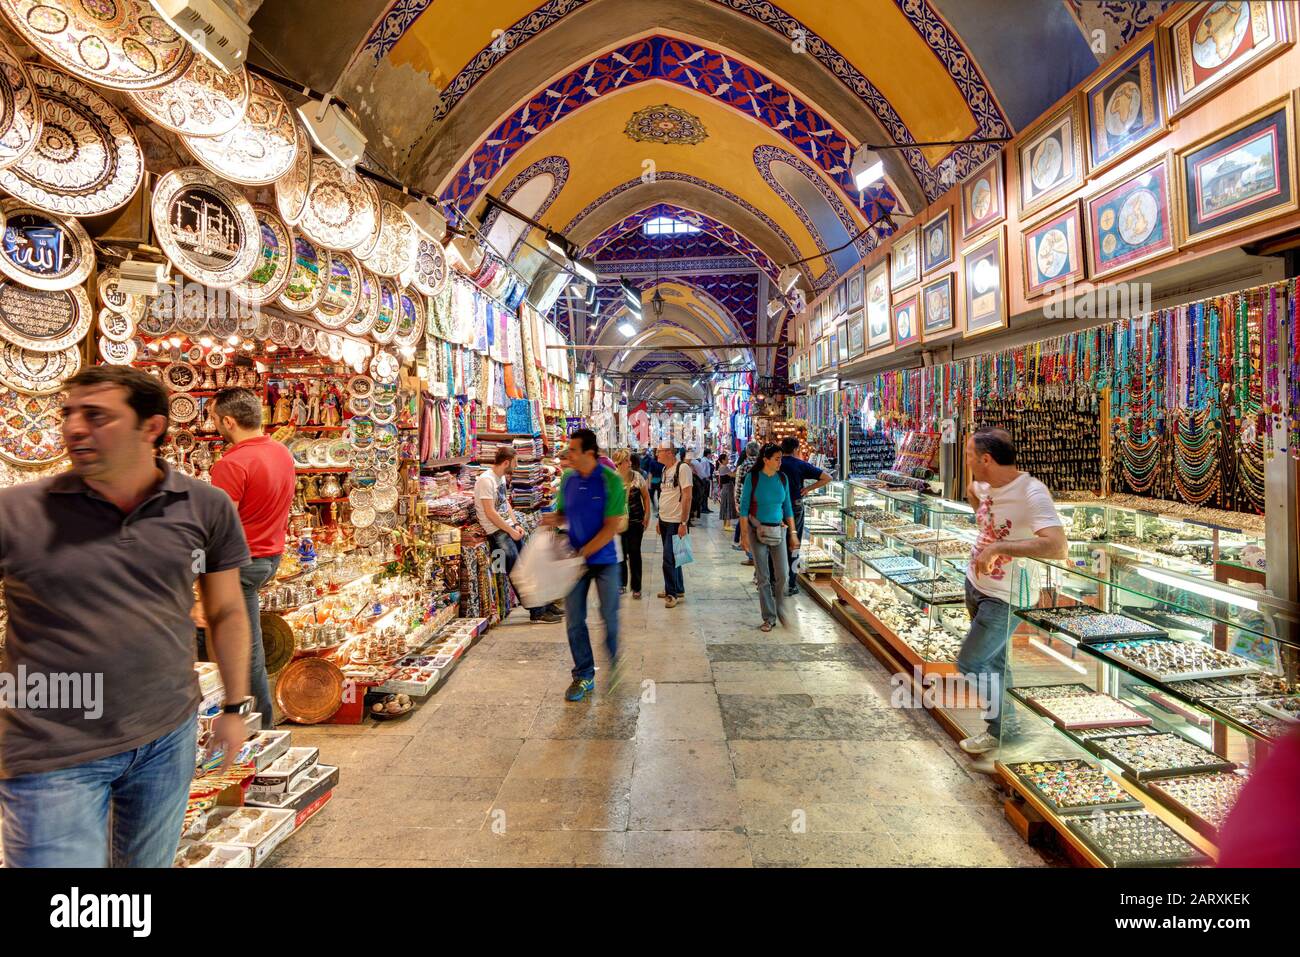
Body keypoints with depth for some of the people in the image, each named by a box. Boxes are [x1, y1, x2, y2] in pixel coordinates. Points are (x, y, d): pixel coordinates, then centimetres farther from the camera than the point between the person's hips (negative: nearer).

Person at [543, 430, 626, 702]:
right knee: (574, 620, 7)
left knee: (609, 616, 3)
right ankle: (584, 675, 23)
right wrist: (554, 518, -12)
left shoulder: (611, 480, -15)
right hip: (574, 559, 4)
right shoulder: (568, 478, 0)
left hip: (604, 560, -4)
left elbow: (611, 528, -16)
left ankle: (614, 661, 32)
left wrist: (582, 554, -19)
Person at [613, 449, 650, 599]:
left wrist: (647, 516, -1)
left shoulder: (637, 476, -2)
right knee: (620, 553, 9)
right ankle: (621, 584, 26)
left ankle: (636, 588, 14)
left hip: (636, 521, 0)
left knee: (635, 553, 3)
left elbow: (646, 496, 4)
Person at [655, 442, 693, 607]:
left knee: (669, 559, -4)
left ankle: (672, 593, 9)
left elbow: (687, 497, -18)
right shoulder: (665, 469, 11)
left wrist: (684, 523, -19)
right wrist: (660, 519, 17)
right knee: (673, 558, 15)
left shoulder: (682, 468, -14)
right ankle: (678, 590, 27)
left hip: (676, 523, -8)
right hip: (665, 521, 8)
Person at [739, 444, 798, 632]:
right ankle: (769, 618, 15)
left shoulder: (782, 478, 3)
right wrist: (744, 534, -10)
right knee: (763, 576, 3)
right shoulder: (753, 477, -7)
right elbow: (744, 507, -5)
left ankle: (780, 610, 25)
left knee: (782, 574, -1)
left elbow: (787, 507, 10)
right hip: (757, 530, -3)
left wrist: (792, 533, 8)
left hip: (778, 530, 3)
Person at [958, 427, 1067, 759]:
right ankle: (1007, 721, 41)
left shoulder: (1032, 493, -28)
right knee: (994, 661, 21)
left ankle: (1000, 731, 21)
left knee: (969, 664, -2)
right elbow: (971, 490, 23)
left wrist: (999, 547, -38)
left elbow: (1058, 546, -41)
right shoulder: (985, 485, -4)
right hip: (975, 585, 8)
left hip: (1003, 599, -8)